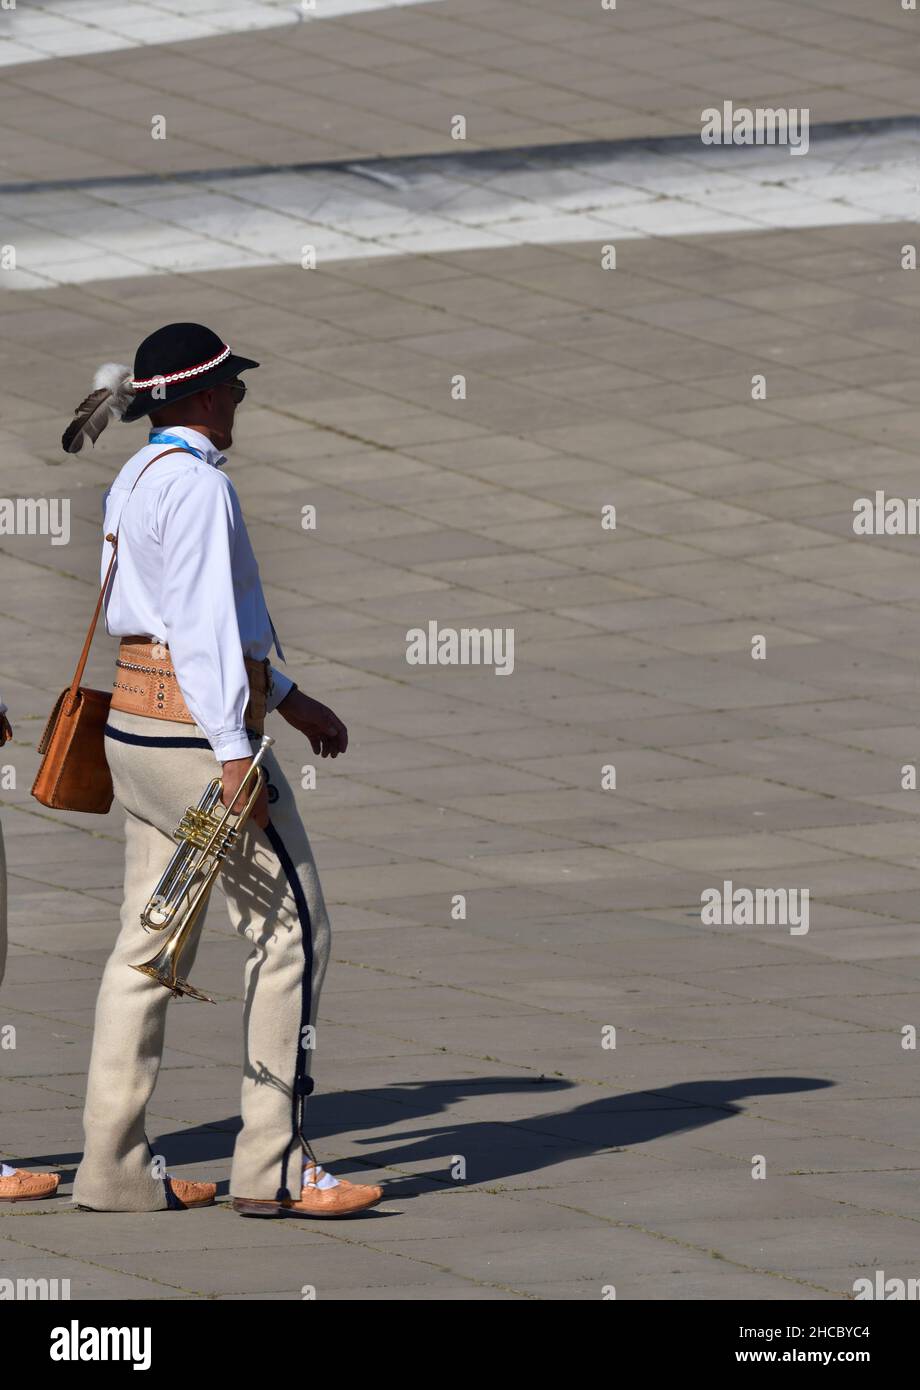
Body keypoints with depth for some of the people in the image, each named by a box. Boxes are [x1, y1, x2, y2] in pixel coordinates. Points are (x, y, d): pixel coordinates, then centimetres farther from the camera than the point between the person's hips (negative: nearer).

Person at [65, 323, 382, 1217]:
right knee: (292, 928, -5)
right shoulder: (195, 483, -14)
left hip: (136, 726, 10)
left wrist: (289, 699, 29)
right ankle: (272, 1166, -6)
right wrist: (234, 756, -23)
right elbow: (203, 624, -20)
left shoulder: (134, 481, 16)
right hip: (196, 728, -10)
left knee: (150, 943, 9)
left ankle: (114, 1167, 9)